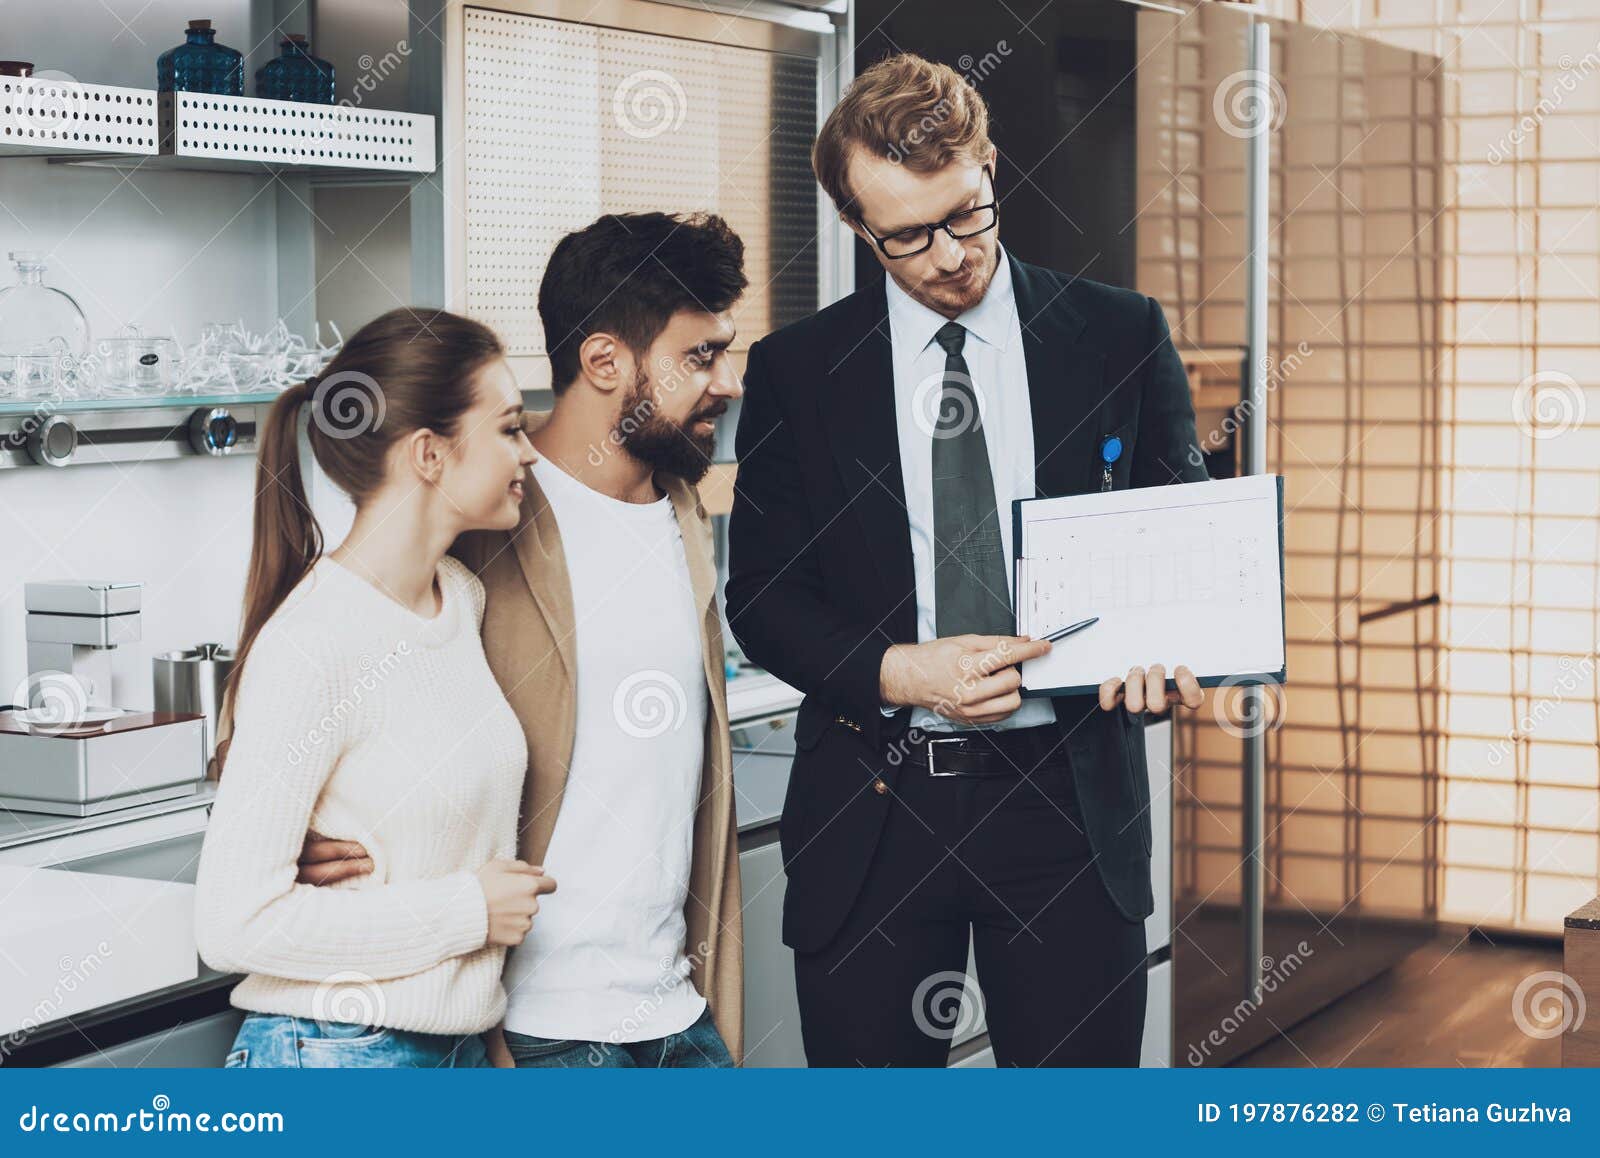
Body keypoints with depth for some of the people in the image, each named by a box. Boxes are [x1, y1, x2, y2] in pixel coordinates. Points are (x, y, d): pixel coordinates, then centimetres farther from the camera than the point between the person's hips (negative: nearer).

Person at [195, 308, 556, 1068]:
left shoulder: (462, 596, 7)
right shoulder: (311, 643, -18)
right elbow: (234, 921, -22)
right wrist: (467, 911, -15)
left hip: (458, 1047, 7)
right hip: (336, 1054, -7)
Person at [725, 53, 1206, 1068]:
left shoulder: (1122, 337, 4)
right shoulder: (796, 370, 4)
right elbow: (762, 594, 4)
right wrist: (896, 672, -14)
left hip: (1069, 795, 0)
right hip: (871, 808, 1)